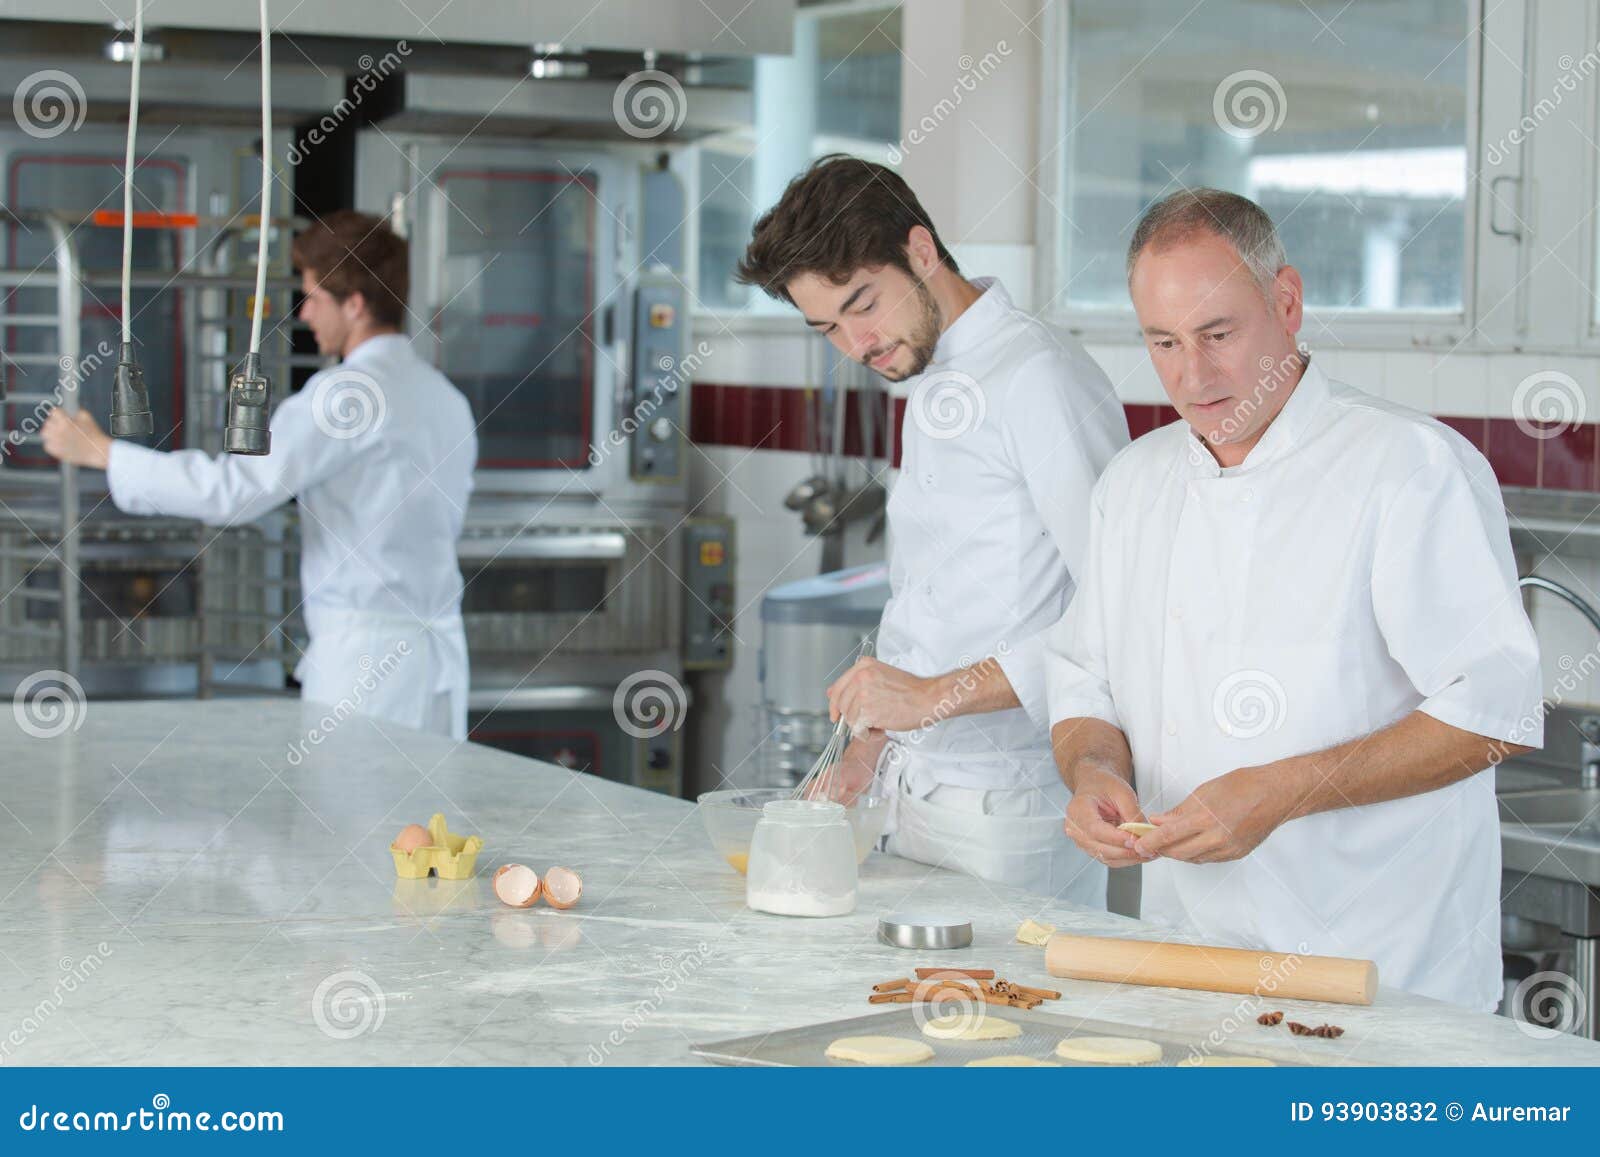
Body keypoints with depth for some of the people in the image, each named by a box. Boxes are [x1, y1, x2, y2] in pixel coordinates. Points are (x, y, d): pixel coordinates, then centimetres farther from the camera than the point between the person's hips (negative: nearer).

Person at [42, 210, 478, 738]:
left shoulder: (348, 393, -12)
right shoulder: (449, 400, 13)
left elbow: (232, 489, -16)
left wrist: (101, 452, -7)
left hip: (366, 655, -8)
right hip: (438, 647, 8)